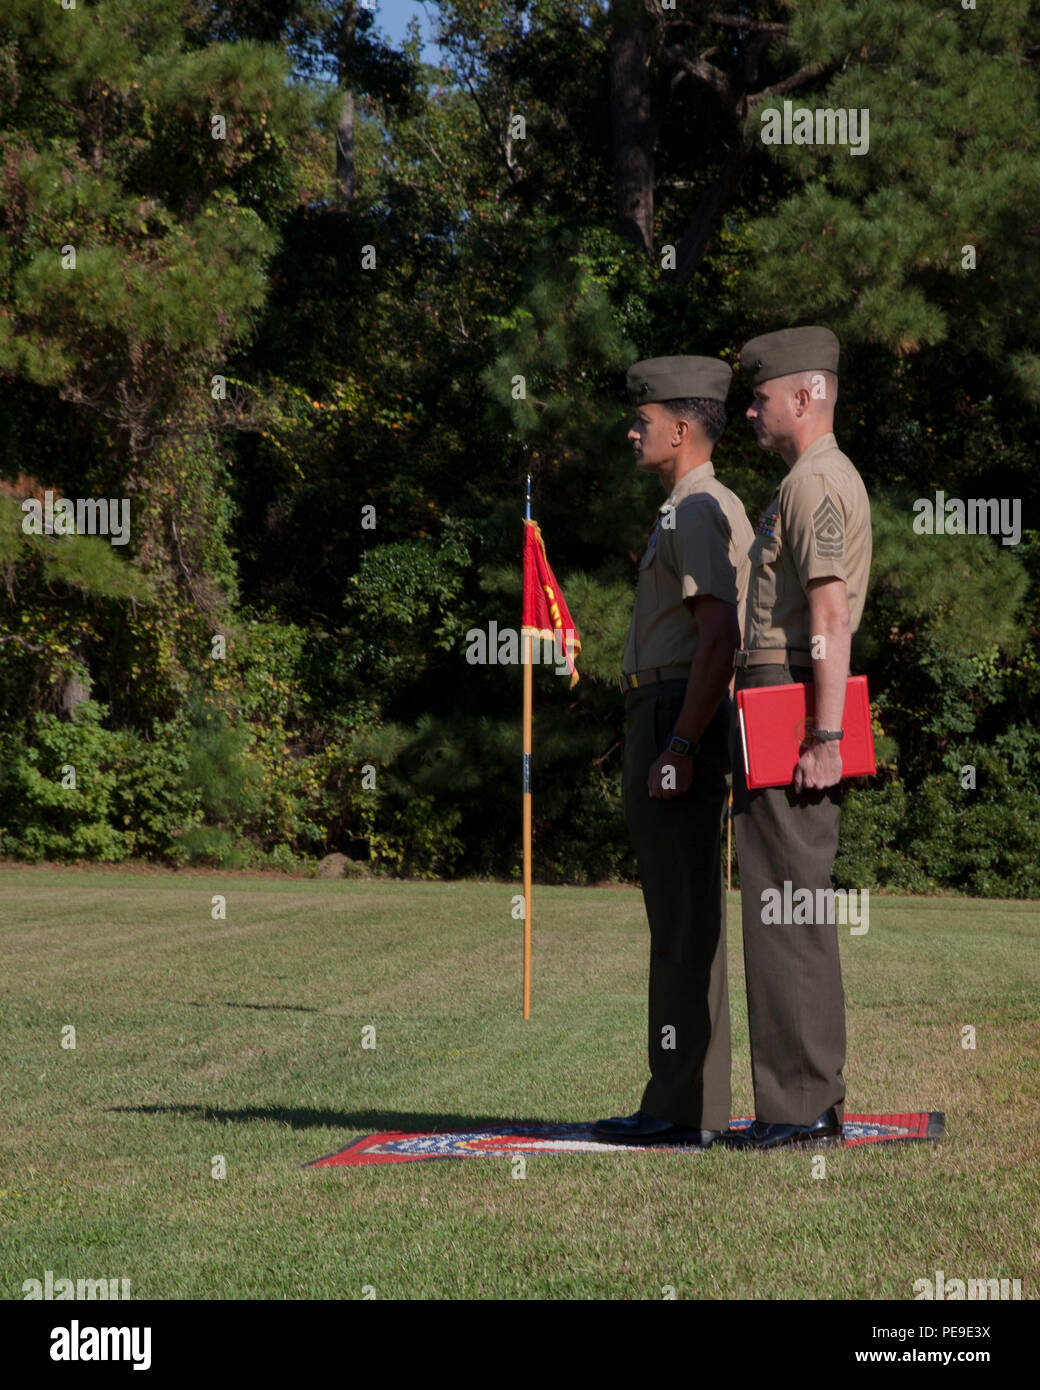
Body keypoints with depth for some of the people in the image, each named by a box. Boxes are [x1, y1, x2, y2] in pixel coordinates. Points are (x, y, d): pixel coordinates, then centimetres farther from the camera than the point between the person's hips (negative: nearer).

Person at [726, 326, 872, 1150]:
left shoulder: (815, 483, -13)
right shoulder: (832, 480, 21)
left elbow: (830, 617, -21)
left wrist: (826, 738, -25)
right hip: (798, 719, 11)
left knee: (787, 905, -9)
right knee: (796, 906, 12)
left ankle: (800, 1106, -6)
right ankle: (816, 1098, 16)